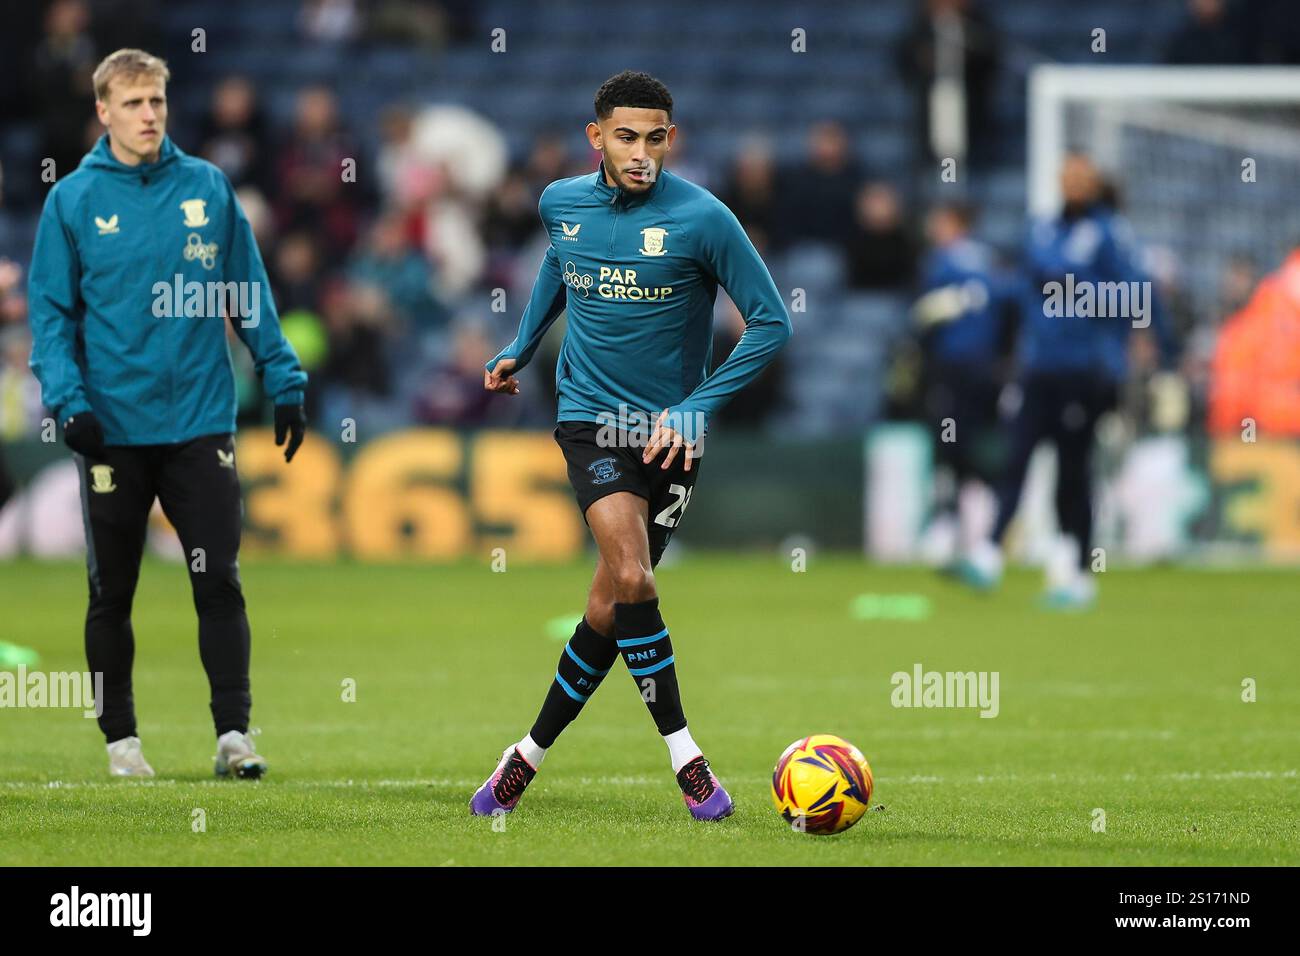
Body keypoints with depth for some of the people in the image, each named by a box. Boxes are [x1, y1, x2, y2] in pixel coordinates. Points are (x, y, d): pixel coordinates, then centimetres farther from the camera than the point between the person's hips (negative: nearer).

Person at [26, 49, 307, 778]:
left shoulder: (209, 188, 3)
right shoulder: (73, 200, -1)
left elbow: (249, 295, 9)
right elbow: (52, 309, -1)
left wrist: (284, 380, 4)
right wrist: (67, 398, -13)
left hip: (201, 423, 1)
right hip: (115, 429, -1)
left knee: (219, 582, -3)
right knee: (113, 593, 8)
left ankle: (234, 731, 1)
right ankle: (121, 737, 19)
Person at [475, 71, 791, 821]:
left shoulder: (701, 217, -11)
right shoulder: (562, 203, 2)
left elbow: (772, 323, -9)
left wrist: (694, 408, -14)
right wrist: (521, 348, 25)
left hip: (669, 431, -1)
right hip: (590, 417, 1)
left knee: (612, 605, 1)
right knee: (632, 577, -22)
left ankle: (530, 756, 19)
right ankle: (685, 757, -15)